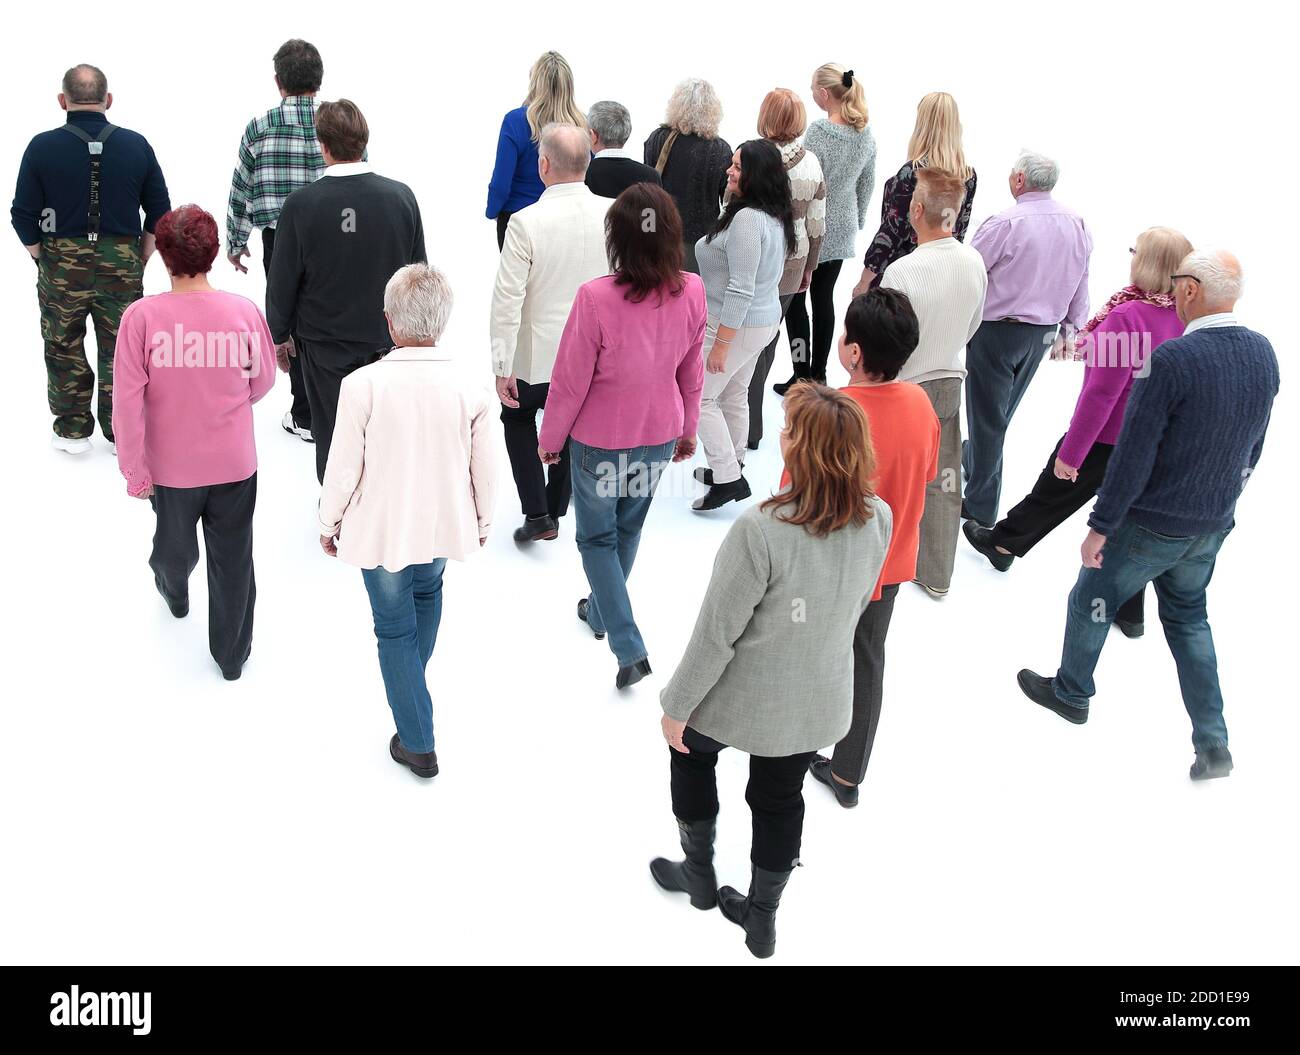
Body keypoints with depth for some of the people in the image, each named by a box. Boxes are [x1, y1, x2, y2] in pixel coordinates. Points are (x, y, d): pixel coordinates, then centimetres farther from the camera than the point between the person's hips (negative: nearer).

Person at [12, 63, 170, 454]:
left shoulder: (43, 146, -6)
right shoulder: (136, 144, -2)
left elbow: (23, 216, -5)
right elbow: (159, 212, 3)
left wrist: (44, 260, 8)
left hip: (61, 264, -1)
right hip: (122, 264, 1)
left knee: (63, 349, 14)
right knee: (119, 350, 12)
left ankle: (72, 431, 21)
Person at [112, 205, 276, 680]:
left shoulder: (142, 316, -19)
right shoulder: (245, 311, -14)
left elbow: (128, 402, -16)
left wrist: (135, 470, -5)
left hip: (172, 465, 0)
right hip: (235, 462, 0)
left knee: (175, 542, 28)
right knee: (233, 559, 15)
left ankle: (174, 592, 60)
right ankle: (232, 654, 28)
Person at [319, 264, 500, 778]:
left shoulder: (362, 384, -23)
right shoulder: (470, 389, -16)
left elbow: (344, 468, -15)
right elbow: (485, 467, -6)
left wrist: (329, 523, 3)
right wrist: (482, 521, 13)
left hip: (381, 530, -3)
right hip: (443, 525, 3)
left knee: (395, 627, 14)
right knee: (427, 592, 33)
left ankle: (417, 742, 19)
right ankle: (412, 678, 57)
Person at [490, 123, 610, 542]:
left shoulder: (526, 222, -22)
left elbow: (507, 301, -19)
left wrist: (503, 368, -11)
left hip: (538, 354, -3)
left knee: (518, 417, 22)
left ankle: (537, 515, 15)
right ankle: (555, 510, 39)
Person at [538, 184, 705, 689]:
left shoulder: (596, 297, -26)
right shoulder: (692, 292, -13)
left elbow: (570, 381, -17)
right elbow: (692, 370, 0)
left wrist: (550, 439, -1)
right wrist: (688, 429, 16)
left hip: (600, 441, -4)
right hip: (659, 437, 4)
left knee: (597, 537, 14)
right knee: (628, 529, 25)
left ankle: (629, 648, 6)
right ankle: (600, 610, 47)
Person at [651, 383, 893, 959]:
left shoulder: (760, 530, -33)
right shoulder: (878, 520, -15)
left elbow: (716, 633, -24)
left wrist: (678, 706, -10)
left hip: (744, 698, -4)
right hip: (819, 702, 4)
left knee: (691, 753, 27)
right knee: (780, 799, 24)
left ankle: (699, 873, 43)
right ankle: (761, 917, 42)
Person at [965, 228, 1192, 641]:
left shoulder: (1126, 316, -27)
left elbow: (1101, 393, -25)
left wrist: (1071, 452, -17)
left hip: (1106, 438, -5)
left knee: (1052, 494, 18)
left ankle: (1002, 543, 43)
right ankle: (1130, 612, 29)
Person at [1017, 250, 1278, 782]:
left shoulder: (1172, 359, -27)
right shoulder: (1264, 353, -4)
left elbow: (1134, 455, -24)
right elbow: (1253, 448, 8)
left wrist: (1101, 526, -15)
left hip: (1150, 525, -7)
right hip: (1214, 524, 7)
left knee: (1090, 601, 17)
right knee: (1189, 619, 23)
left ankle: (1071, 692, 39)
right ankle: (1213, 745, 21)